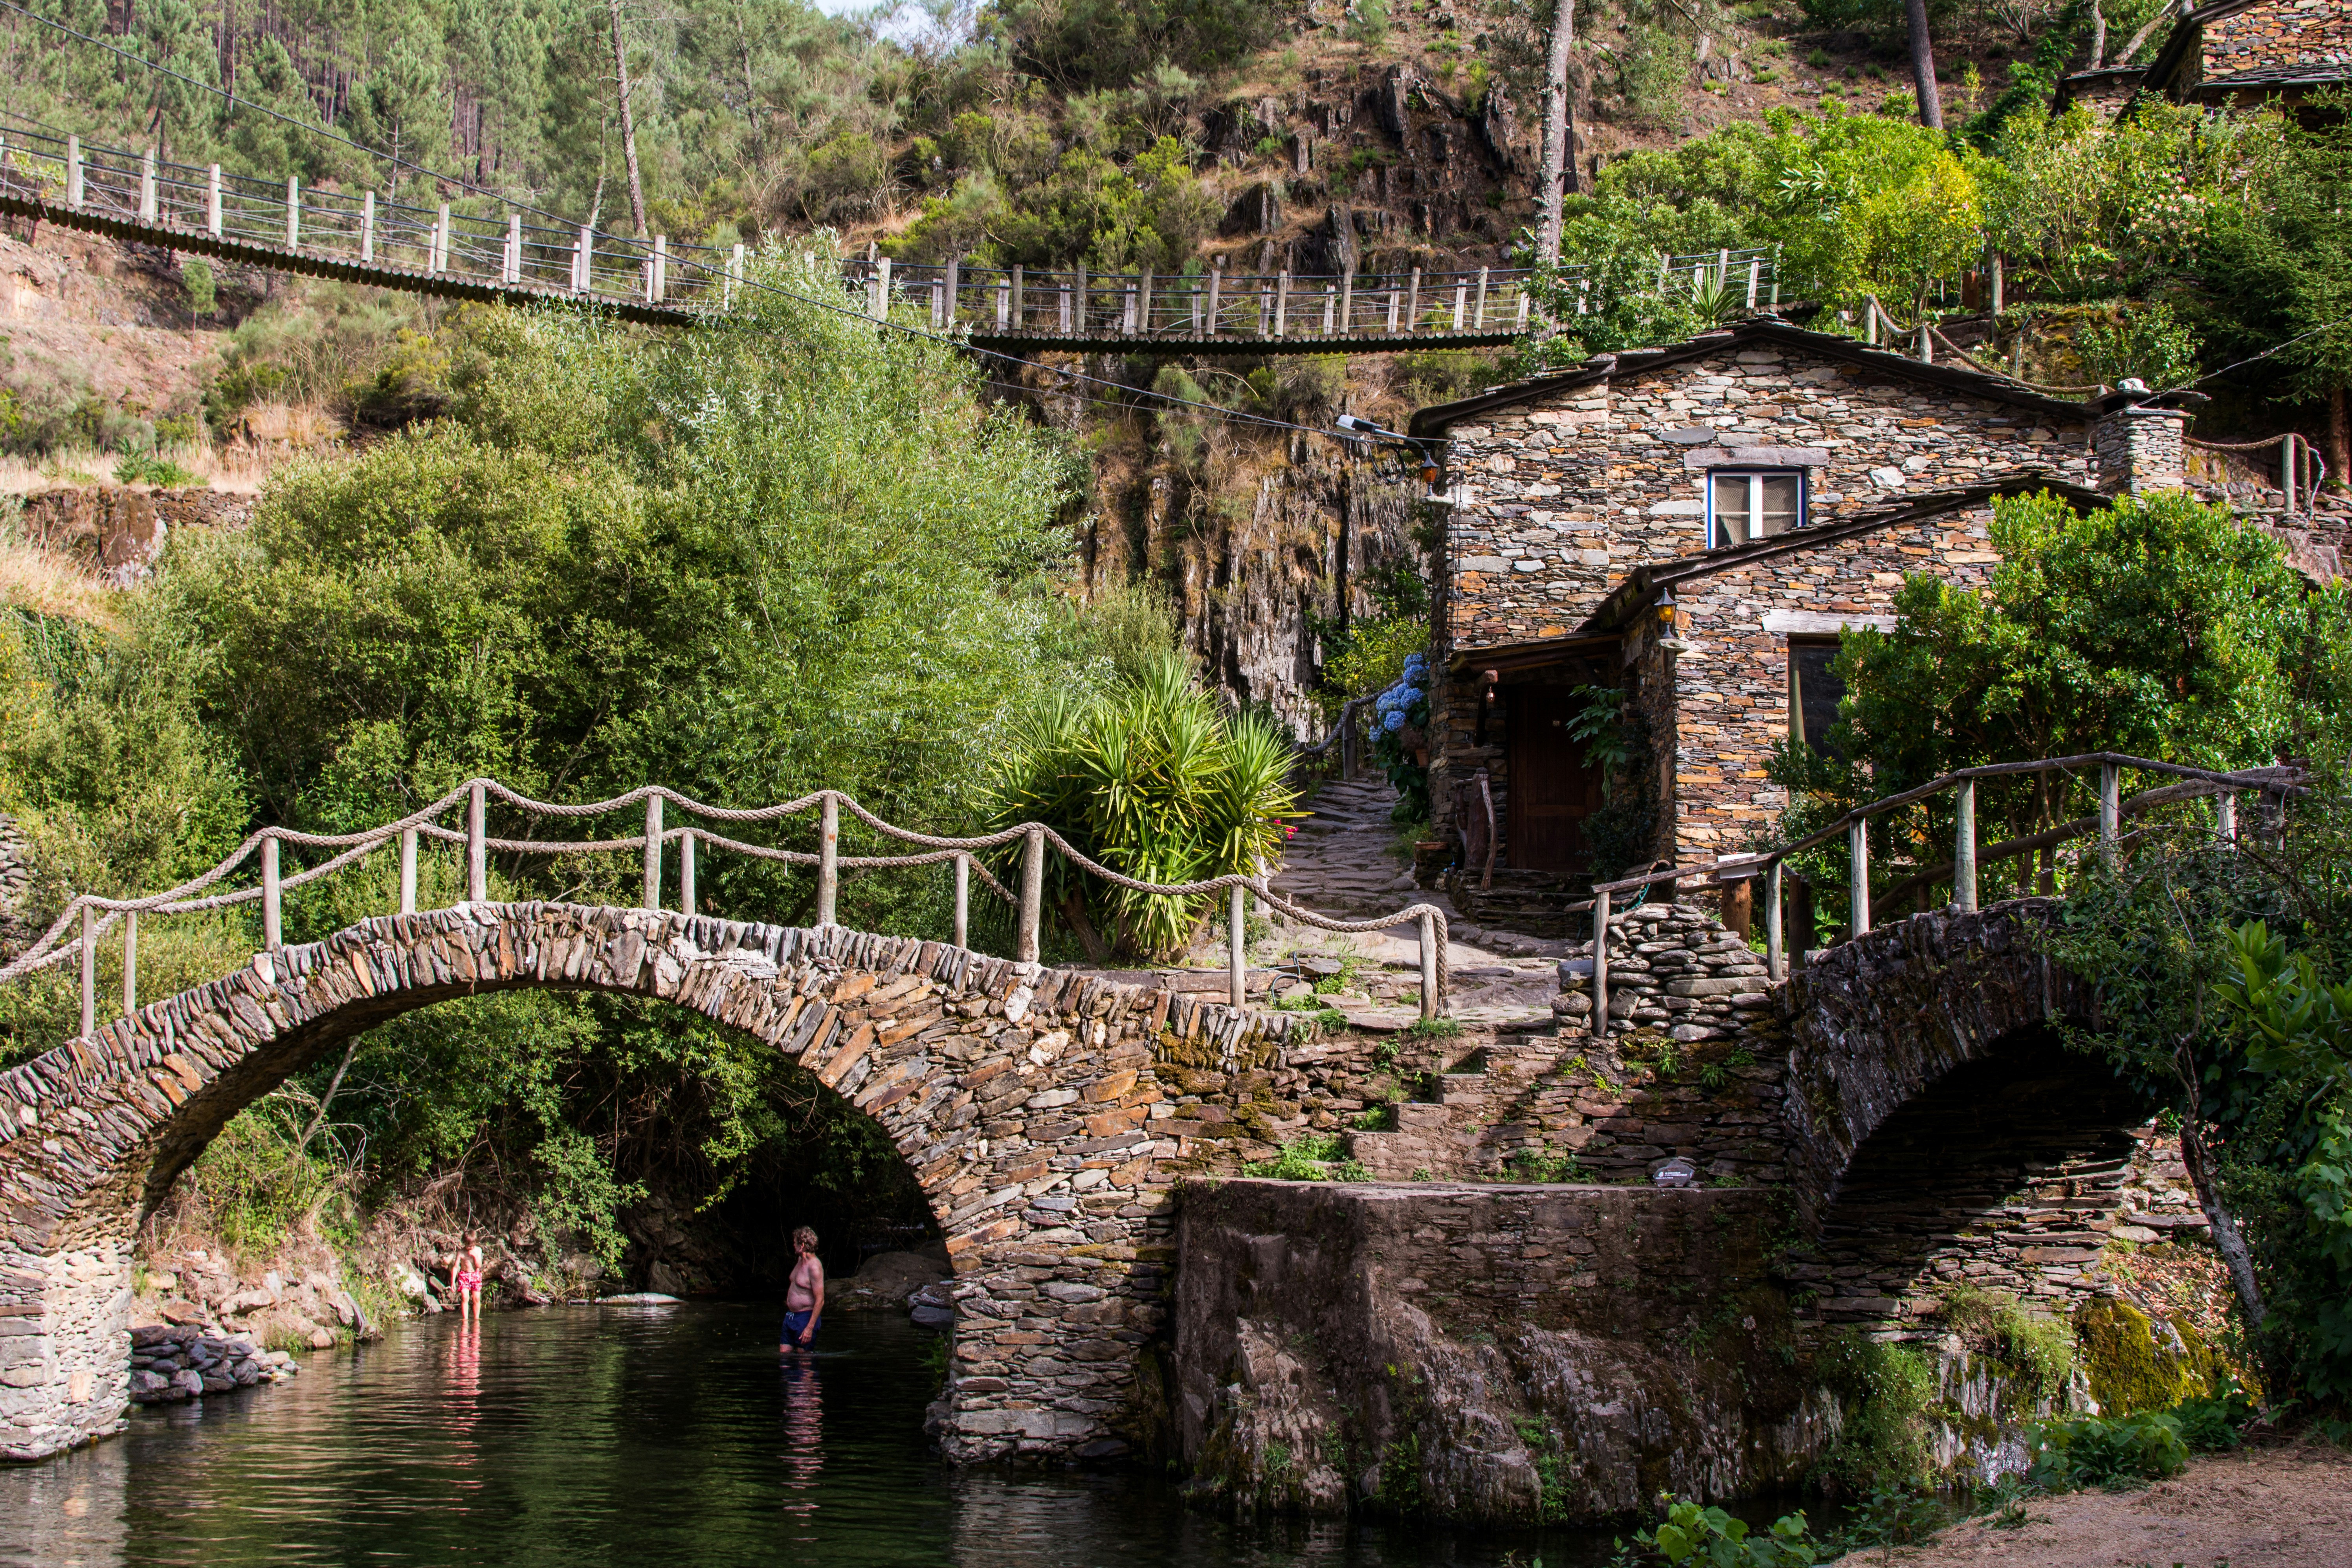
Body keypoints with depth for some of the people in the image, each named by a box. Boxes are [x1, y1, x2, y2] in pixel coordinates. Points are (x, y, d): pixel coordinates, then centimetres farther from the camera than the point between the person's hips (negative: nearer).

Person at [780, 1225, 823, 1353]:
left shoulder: (814, 1267, -20)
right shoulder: (800, 1260, 10)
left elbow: (820, 1300, -23)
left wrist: (810, 1328, -25)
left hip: (805, 1318, -9)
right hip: (790, 1317, 9)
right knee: (783, 1355, 7)